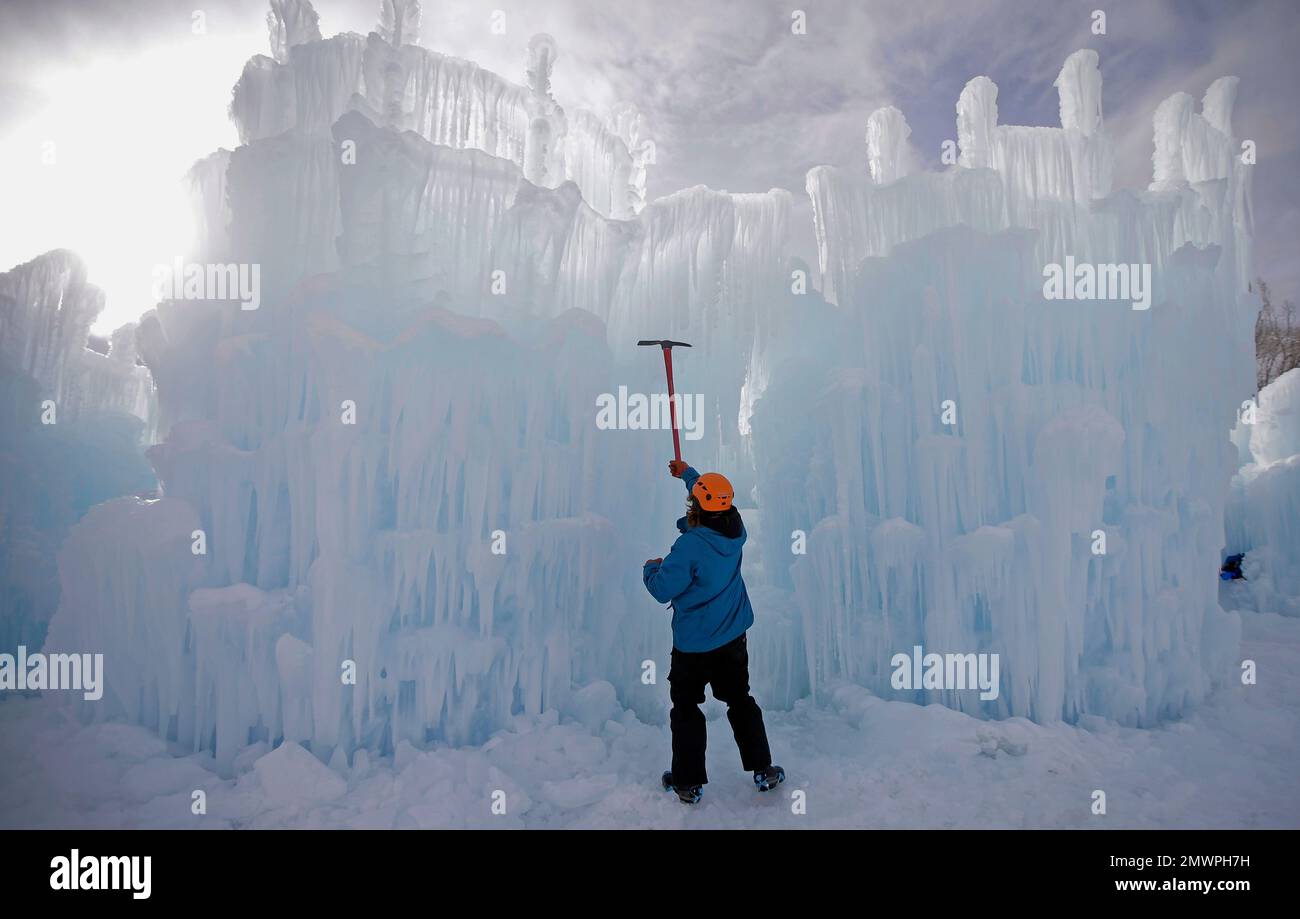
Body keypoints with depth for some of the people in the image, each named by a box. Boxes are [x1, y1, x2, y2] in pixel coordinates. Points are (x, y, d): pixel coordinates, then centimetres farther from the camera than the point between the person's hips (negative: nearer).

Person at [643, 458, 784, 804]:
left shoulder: (690, 544, -25)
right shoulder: (735, 532, -6)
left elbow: (663, 590, -20)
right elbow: (716, 494, 14)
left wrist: (651, 568, 1)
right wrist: (687, 473, 27)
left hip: (693, 647, -5)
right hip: (733, 642, 6)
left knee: (686, 708, 12)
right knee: (740, 701, 21)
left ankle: (689, 783, 20)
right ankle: (763, 771, 27)